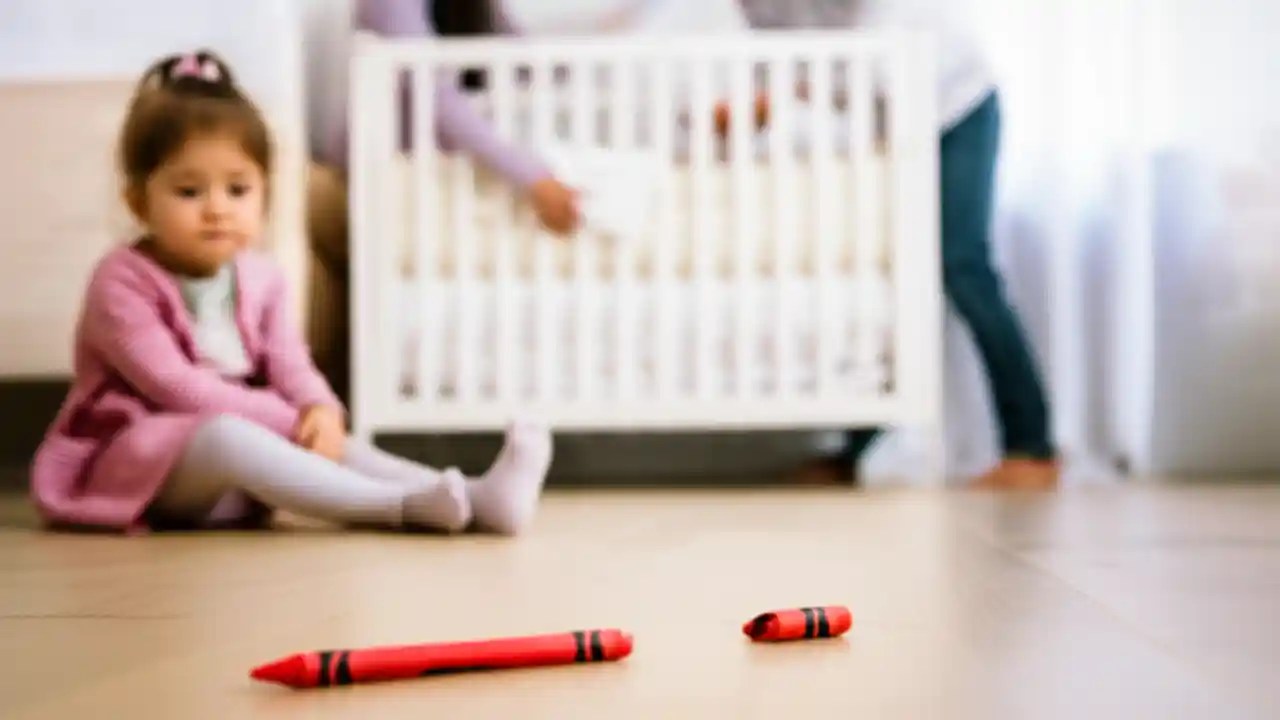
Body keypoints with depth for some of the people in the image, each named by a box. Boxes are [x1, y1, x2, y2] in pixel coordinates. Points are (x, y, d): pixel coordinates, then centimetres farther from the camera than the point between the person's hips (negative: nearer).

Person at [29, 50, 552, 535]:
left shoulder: (261, 280, 5)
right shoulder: (123, 282, -16)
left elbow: (290, 369, -2)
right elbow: (175, 386, -22)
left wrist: (320, 411, -26)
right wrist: (289, 420, -25)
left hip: (230, 478, 7)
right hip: (129, 461, -6)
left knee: (329, 445, -17)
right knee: (226, 435, -34)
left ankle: (475, 498, -37)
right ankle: (407, 506, -48)